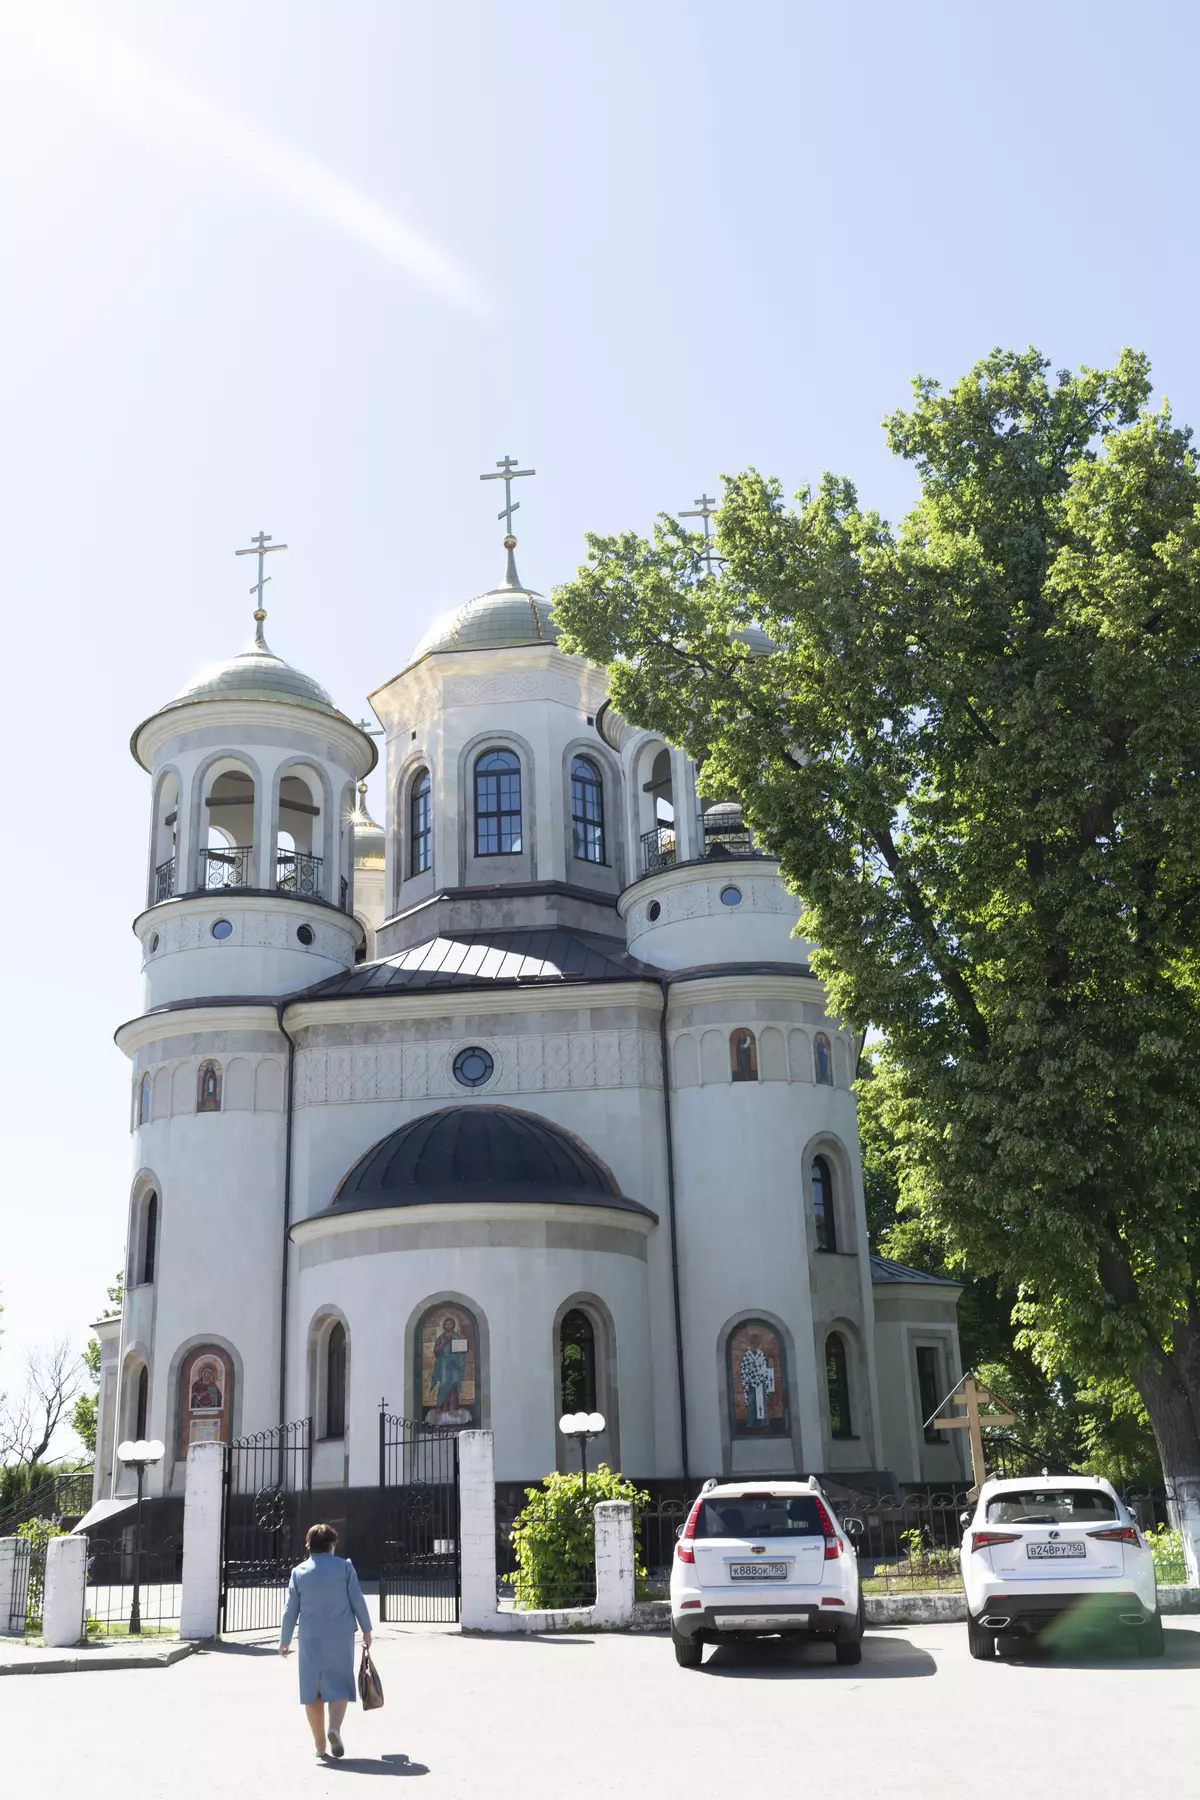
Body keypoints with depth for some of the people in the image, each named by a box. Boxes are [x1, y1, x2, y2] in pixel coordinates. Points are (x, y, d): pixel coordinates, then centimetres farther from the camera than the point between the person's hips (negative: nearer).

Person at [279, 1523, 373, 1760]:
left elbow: (290, 1611, 5)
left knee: (313, 1689, 10)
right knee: (339, 1685, 7)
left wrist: (284, 1641, 16)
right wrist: (366, 1630, 9)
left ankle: (319, 1745, 11)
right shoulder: (344, 1566, -1)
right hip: (341, 1636, -1)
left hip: (311, 1639, 1)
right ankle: (335, 1727, -18)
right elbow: (357, 1601, 0)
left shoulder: (299, 1572, 2)